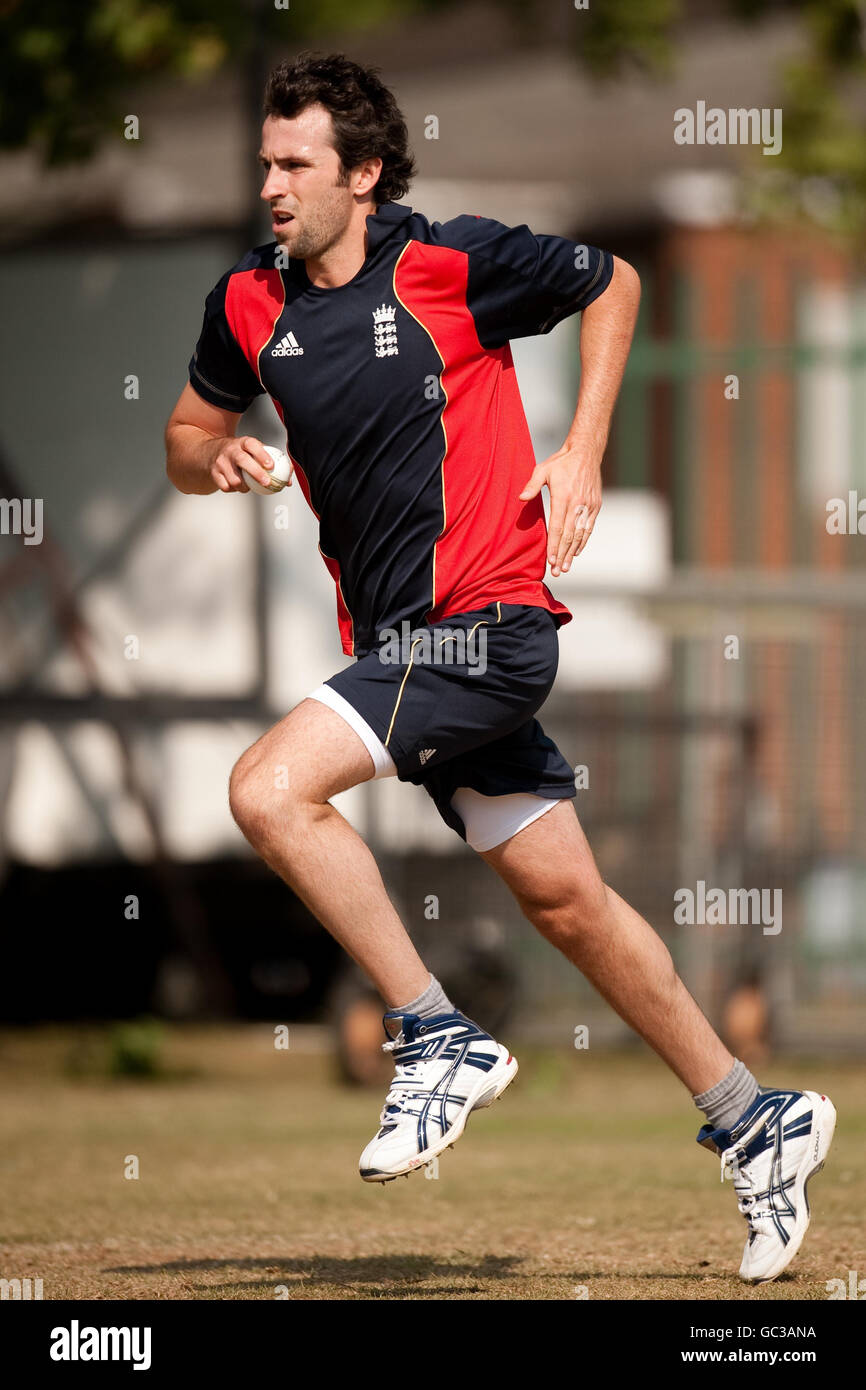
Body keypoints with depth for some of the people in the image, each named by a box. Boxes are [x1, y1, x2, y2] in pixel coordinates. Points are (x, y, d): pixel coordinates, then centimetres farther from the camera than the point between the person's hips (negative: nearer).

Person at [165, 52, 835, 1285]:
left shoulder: (453, 260, -10)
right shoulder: (250, 302, 5)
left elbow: (613, 285, 5)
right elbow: (189, 432, 19)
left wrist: (583, 451, -3)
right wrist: (217, 457, -4)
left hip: (486, 622, -7)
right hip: (403, 640, 7)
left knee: (271, 790, -22)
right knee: (562, 897, 10)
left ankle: (439, 1041, -11)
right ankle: (758, 1123, 22)